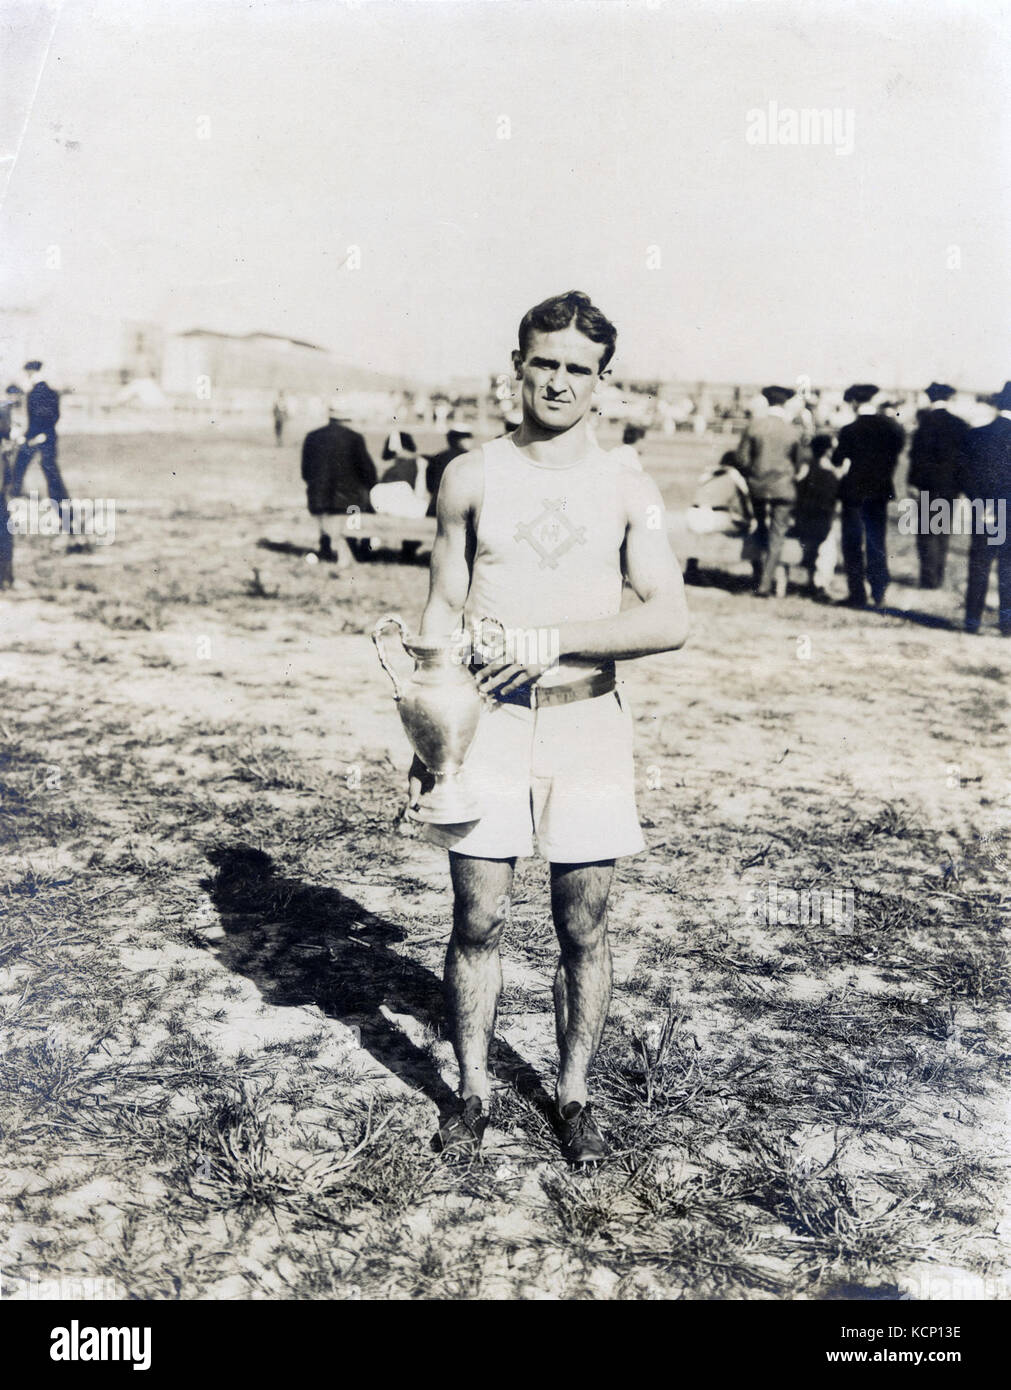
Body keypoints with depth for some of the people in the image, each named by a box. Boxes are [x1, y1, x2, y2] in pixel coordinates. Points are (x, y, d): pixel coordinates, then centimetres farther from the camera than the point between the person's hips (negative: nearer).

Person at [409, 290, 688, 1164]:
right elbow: (443, 611, 7)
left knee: (584, 930, 7)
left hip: (586, 720, 0)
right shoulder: (472, 478, 5)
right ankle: (474, 1094, 23)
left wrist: (553, 640, -18)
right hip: (485, 718, 0)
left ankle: (575, 1099, 25)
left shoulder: (630, 492, 2)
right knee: (478, 921, 5)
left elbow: (670, 619, -8)